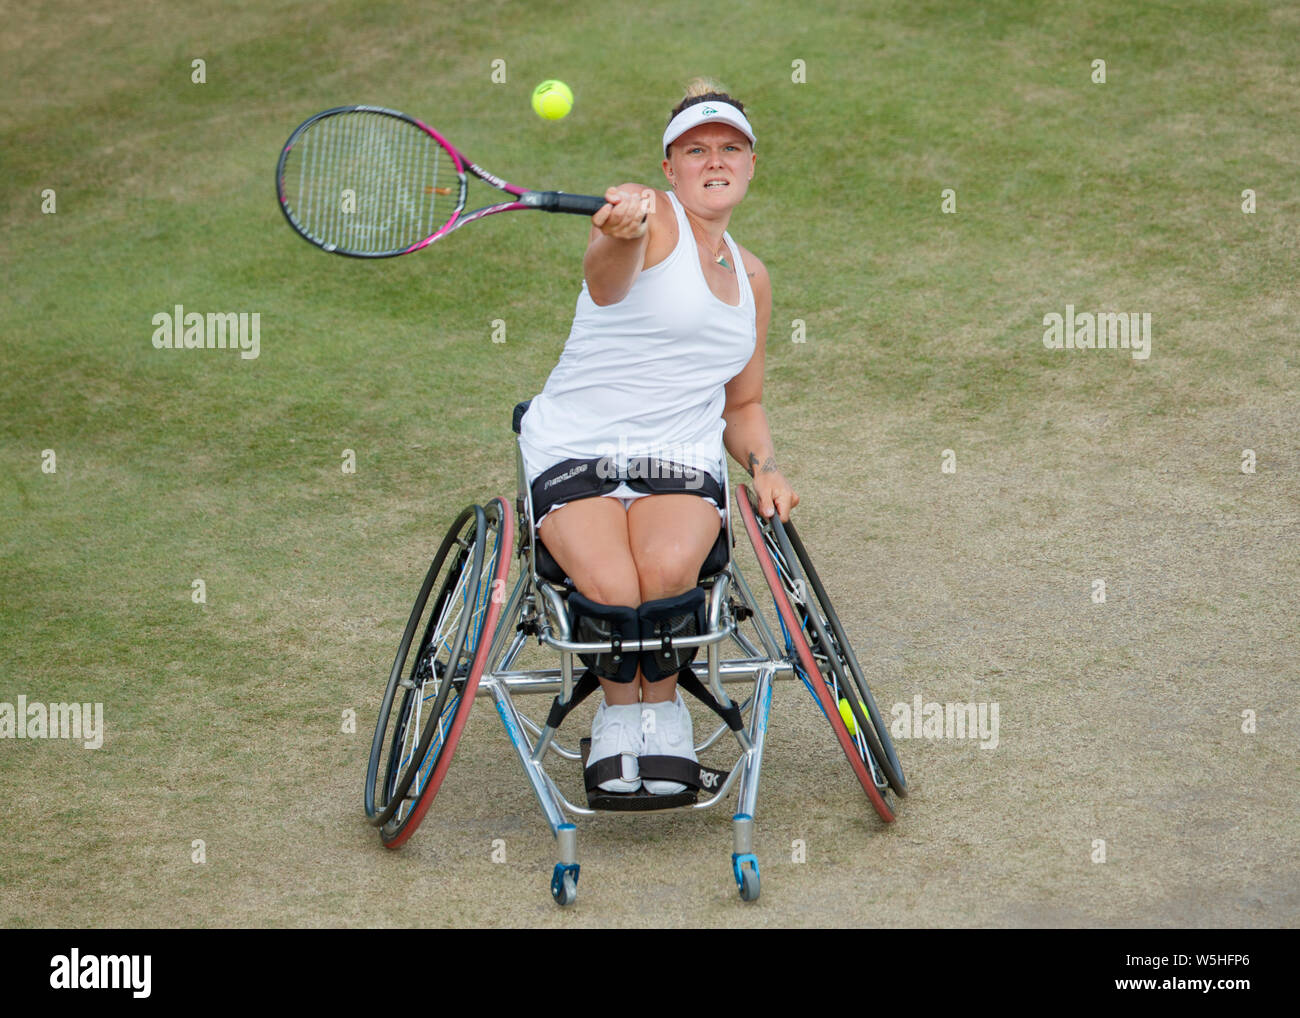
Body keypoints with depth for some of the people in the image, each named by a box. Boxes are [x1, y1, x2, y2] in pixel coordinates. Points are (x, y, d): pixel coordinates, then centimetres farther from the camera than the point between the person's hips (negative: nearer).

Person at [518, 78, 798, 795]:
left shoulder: (751, 278, 18)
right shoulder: (652, 218, -4)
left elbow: (743, 405, 28)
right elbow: (606, 280, -30)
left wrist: (764, 467, 7)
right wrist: (618, 239, -55)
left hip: (682, 457, 4)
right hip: (574, 446, -4)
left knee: (667, 571, -30)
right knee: (612, 588, -30)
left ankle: (663, 705, -3)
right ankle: (617, 709, 1)